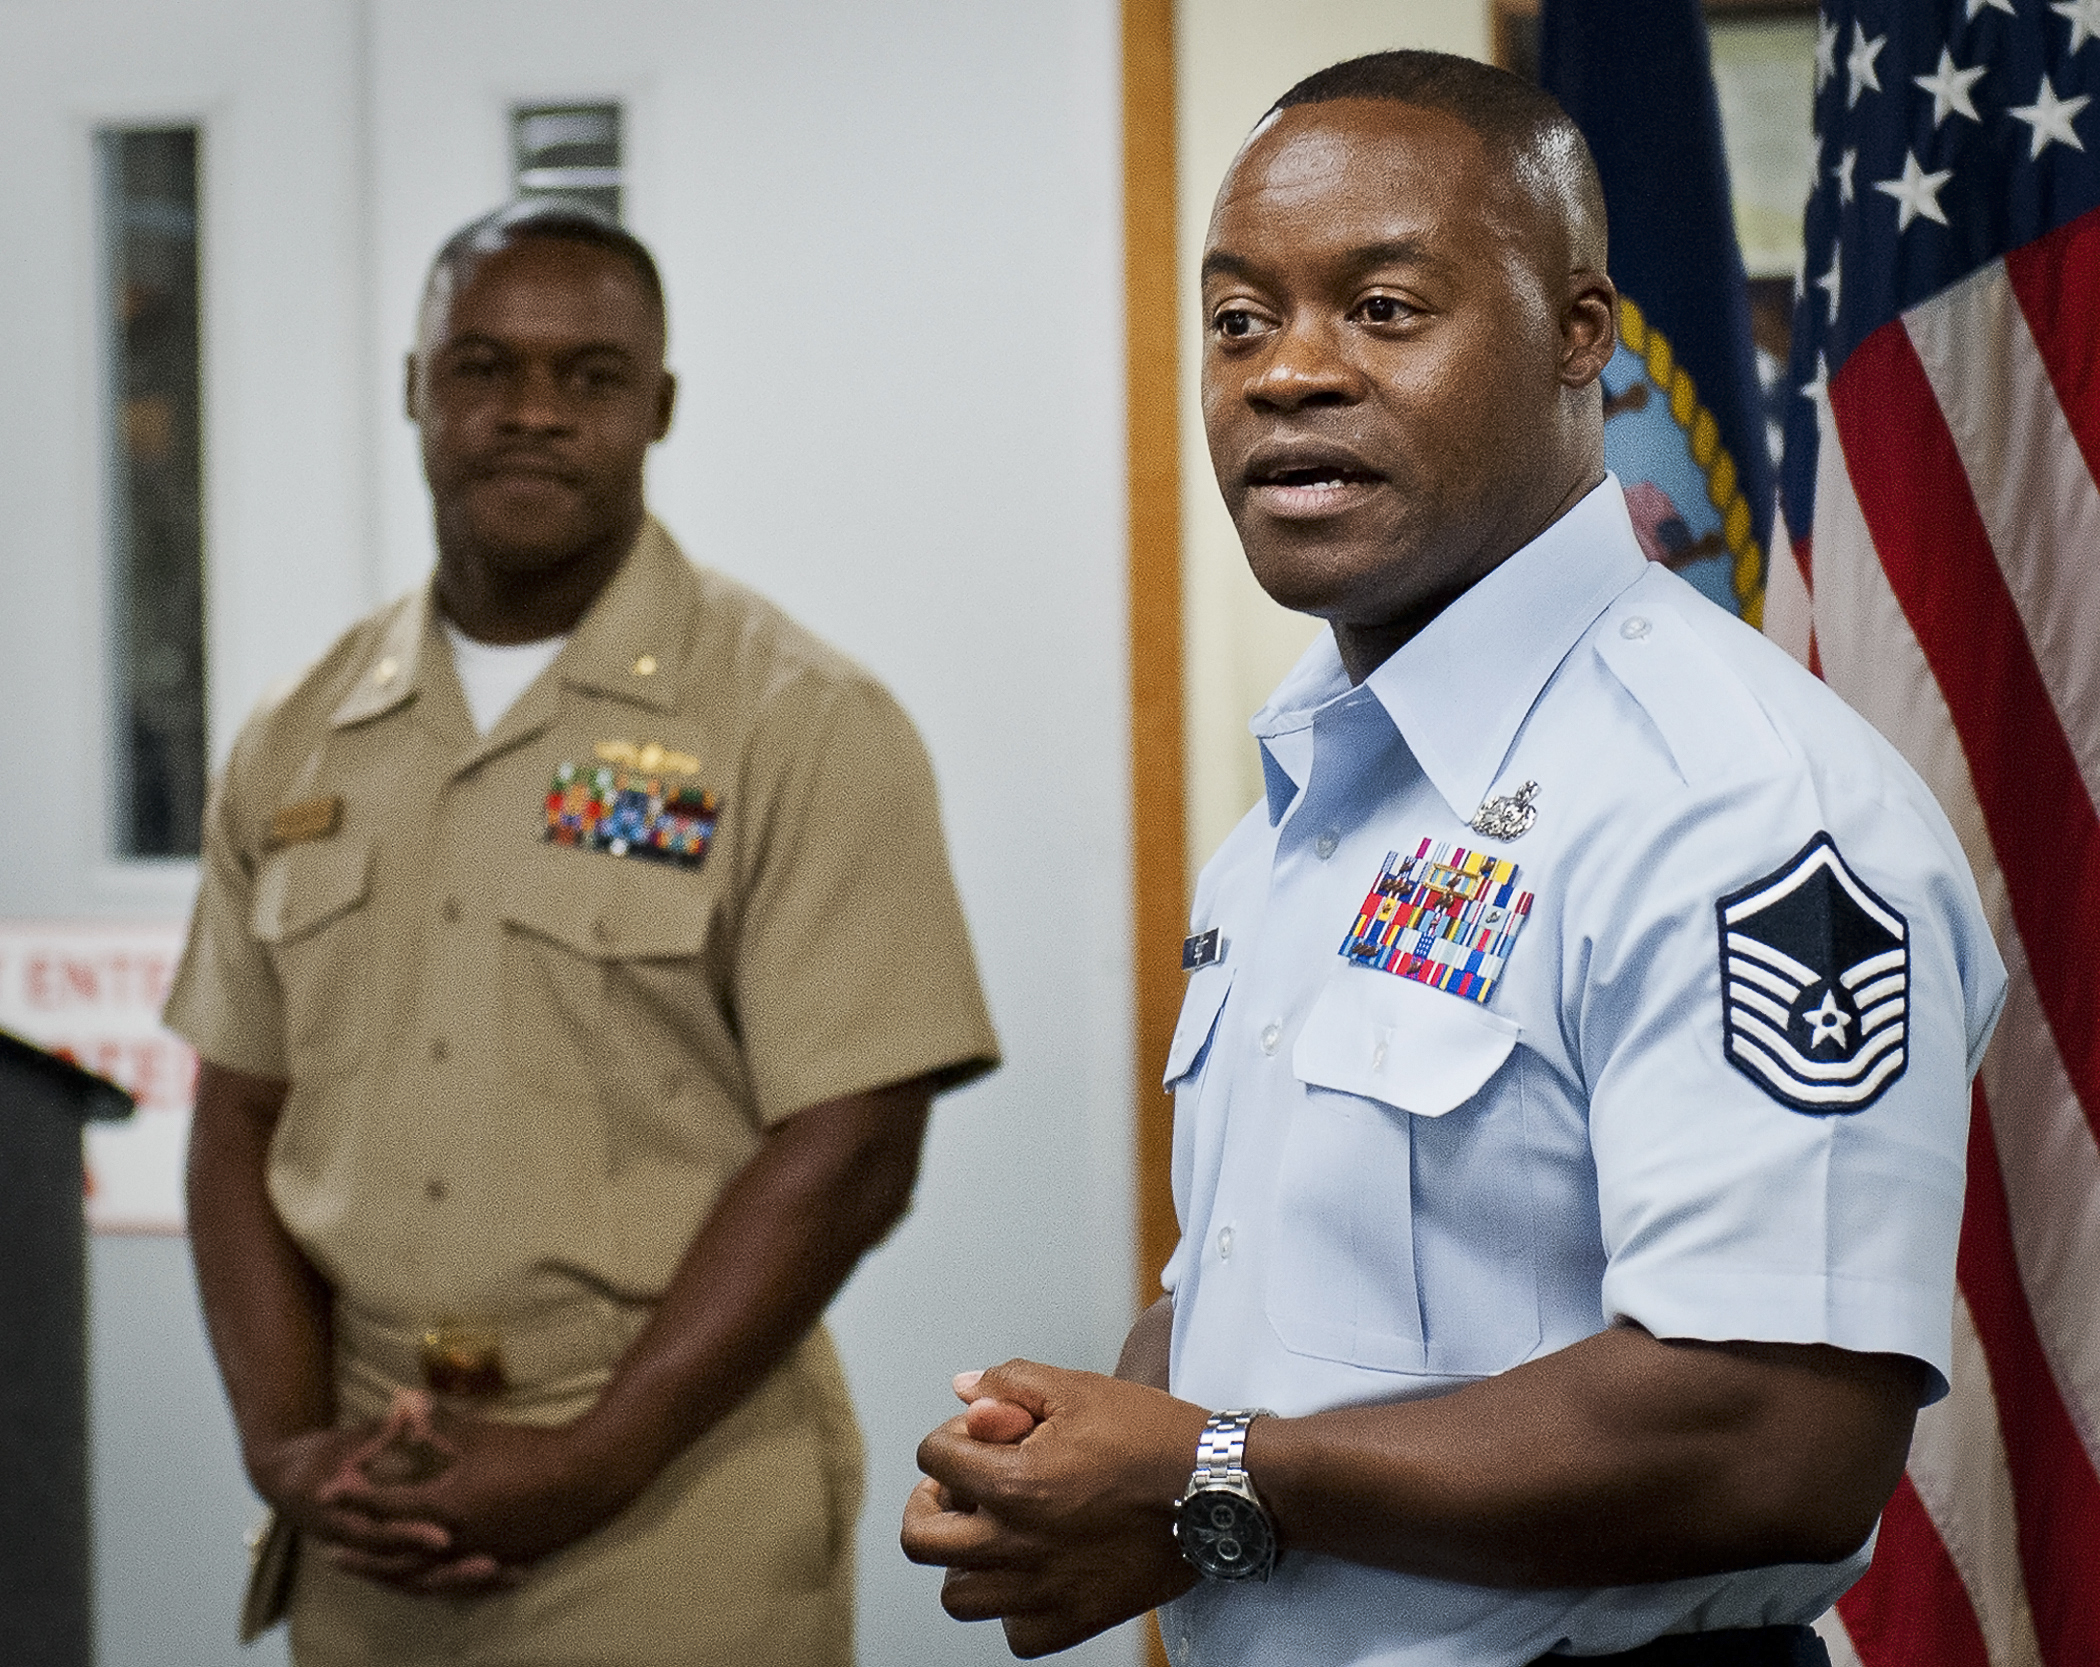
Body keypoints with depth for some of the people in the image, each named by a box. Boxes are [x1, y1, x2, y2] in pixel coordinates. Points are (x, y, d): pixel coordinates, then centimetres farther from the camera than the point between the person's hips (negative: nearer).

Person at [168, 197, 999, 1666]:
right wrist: (286, 1441, -5)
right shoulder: (299, 747, 8)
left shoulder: (803, 727, -7)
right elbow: (243, 1121, 10)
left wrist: (588, 1468, -15)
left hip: (673, 1505, -4)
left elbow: (849, 1153, -12)